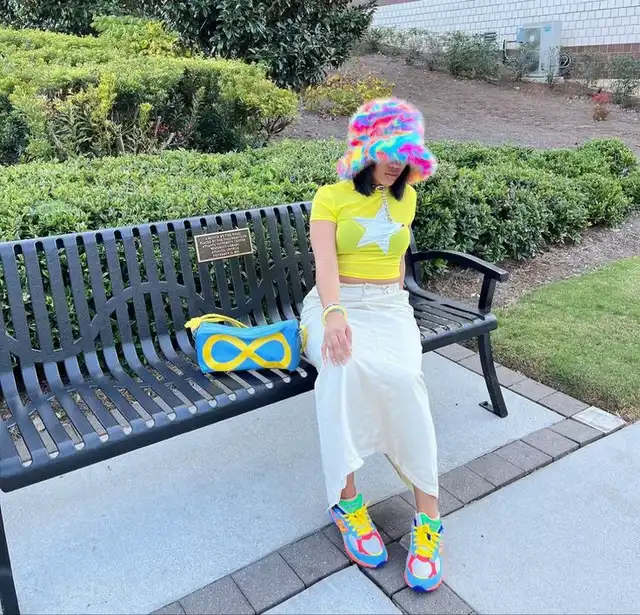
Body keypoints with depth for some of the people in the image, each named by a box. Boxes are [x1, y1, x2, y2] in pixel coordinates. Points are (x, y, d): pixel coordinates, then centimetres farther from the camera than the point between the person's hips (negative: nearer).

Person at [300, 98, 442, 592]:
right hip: (336, 305, -2)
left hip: (390, 306, 2)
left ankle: (428, 513, -25)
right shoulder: (331, 196, 3)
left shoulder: (406, 197, 17)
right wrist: (335, 313, -27)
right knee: (342, 366, -37)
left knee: (401, 375, -31)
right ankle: (347, 499, -26)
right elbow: (324, 262, -12)